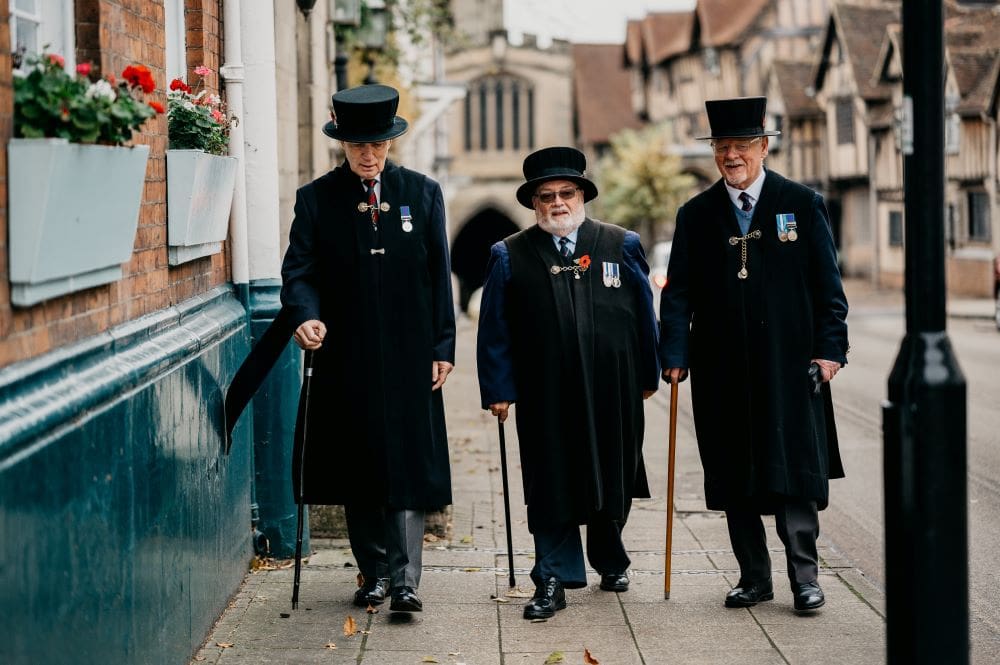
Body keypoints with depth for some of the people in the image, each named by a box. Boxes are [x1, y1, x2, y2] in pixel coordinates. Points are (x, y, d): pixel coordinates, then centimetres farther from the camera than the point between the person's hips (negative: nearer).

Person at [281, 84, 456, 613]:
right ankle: (374, 572, 19)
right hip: (346, 357, 1)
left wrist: (442, 347, 1)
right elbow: (299, 270, -1)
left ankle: (405, 578, -6)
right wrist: (306, 315, -22)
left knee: (409, 465, -5)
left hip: (410, 356, 0)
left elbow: (439, 275, 6)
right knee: (357, 469, 7)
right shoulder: (316, 198, 3)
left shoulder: (423, 193, 6)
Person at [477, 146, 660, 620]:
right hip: (545, 398, -1)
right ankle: (553, 581, 9)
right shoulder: (510, 257, 2)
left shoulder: (622, 246, 5)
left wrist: (647, 376, 7)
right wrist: (498, 390, -3)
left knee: (613, 483, 13)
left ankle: (610, 561, 35)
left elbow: (644, 315, 8)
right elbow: (495, 329, 1)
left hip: (612, 394, 2)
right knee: (551, 489, 1)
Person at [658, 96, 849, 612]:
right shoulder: (696, 215, 8)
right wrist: (674, 353, -5)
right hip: (722, 371, 2)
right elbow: (678, 292, 5)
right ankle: (754, 578, 15)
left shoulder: (802, 204, 3)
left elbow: (828, 284, 3)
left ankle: (804, 577, 5)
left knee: (794, 470, -3)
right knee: (734, 477, 6)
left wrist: (829, 347, -4)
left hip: (790, 364, -2)